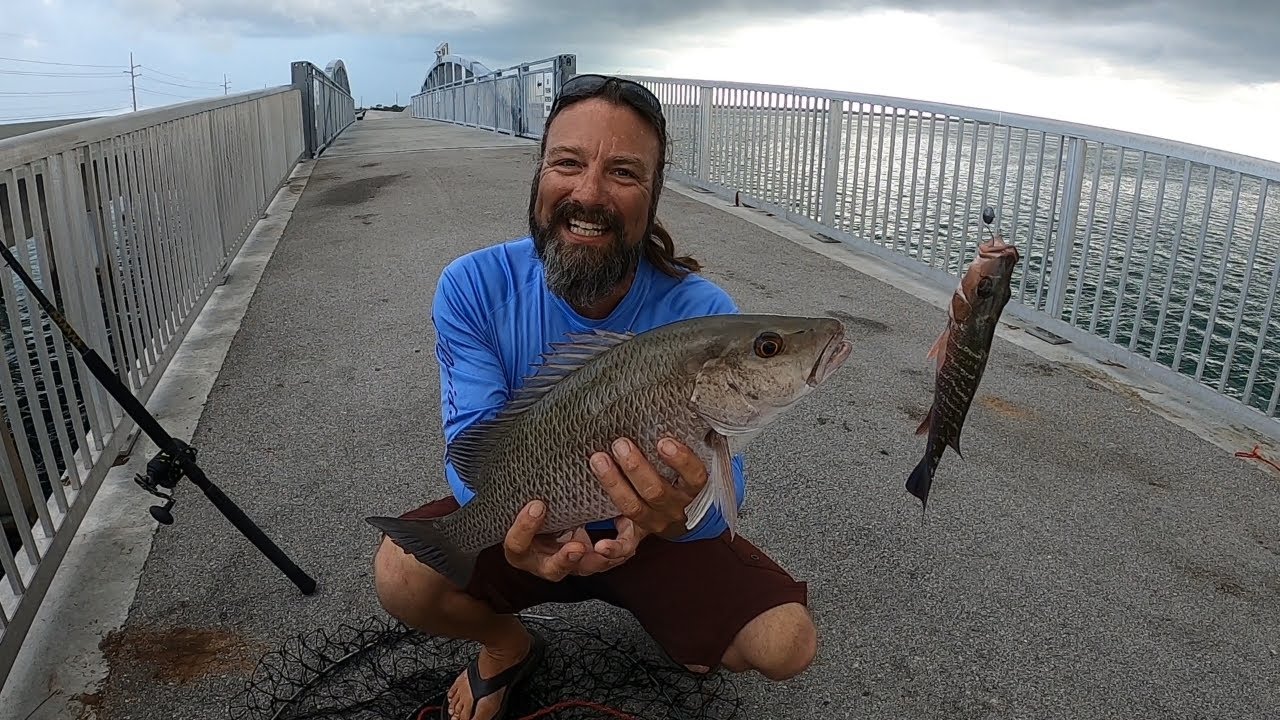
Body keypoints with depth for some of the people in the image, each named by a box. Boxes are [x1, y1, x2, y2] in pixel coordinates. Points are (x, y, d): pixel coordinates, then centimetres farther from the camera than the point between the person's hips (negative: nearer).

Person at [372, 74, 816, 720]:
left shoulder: (702, 313, -22)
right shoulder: (474, 287, -19)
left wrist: (681, 510, -51)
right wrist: (516, 522, -44)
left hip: (656, 532, 0)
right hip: (524, 521, 1)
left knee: (789, 644, -17)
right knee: (400, 576, -26)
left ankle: (685, 626, 22)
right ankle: (507, 646, 11)